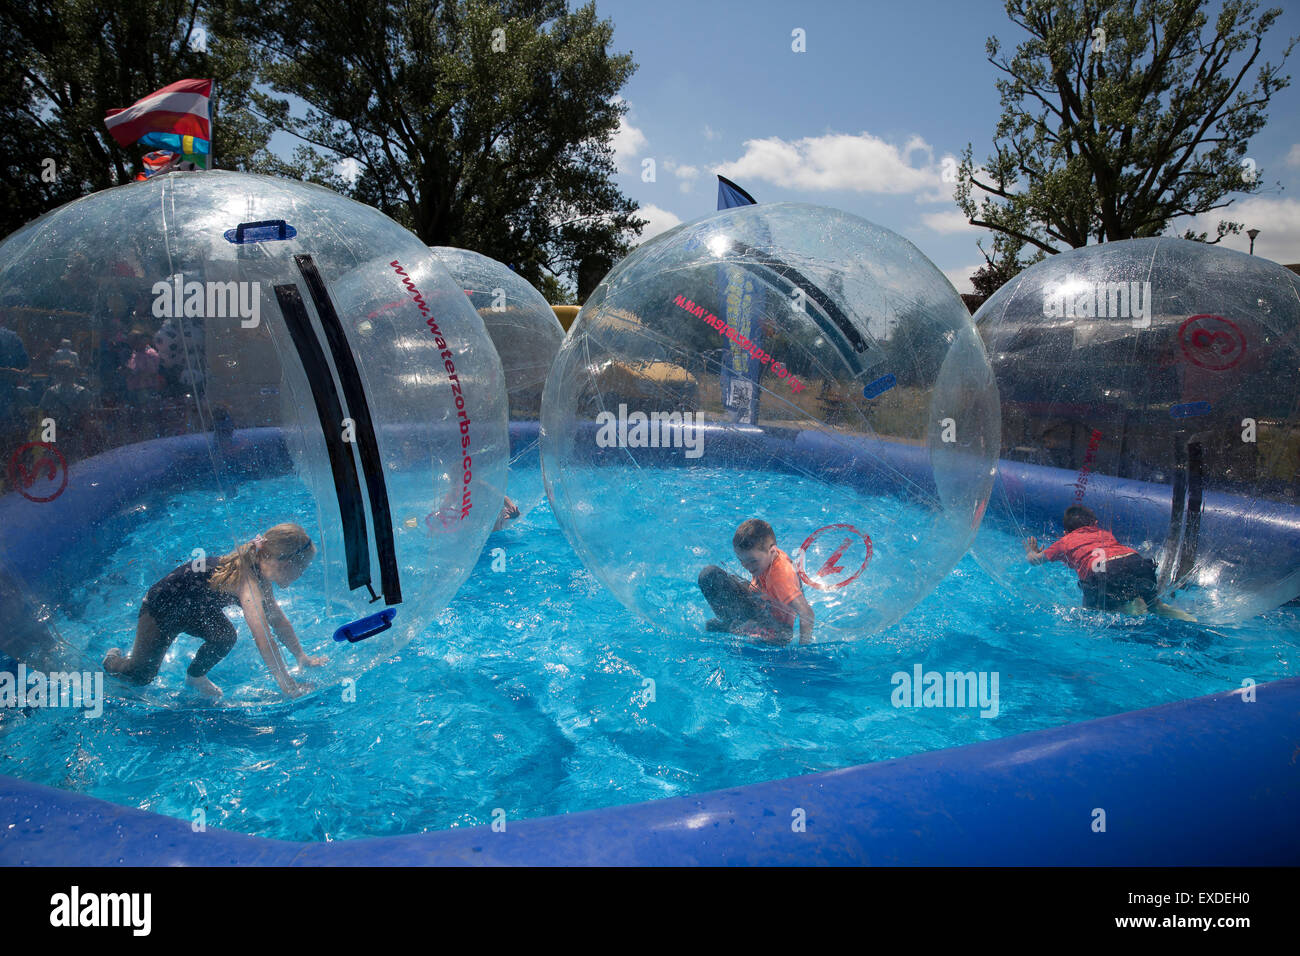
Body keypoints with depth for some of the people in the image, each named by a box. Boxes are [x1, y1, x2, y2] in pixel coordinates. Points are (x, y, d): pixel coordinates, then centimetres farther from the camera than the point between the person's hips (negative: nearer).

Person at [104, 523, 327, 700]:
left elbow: (278, 620, 2)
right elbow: (264, 641, -42)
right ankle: (113, 659, 36)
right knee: (141, 675, 2)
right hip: (160, 606, -7)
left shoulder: (259, 572, -12)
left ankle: (195, 676, 12)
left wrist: (302, 657, 3)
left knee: (225, 637, -17)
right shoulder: (248, 582, -39)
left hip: (196, 608, 7)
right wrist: (289, 688, -39)